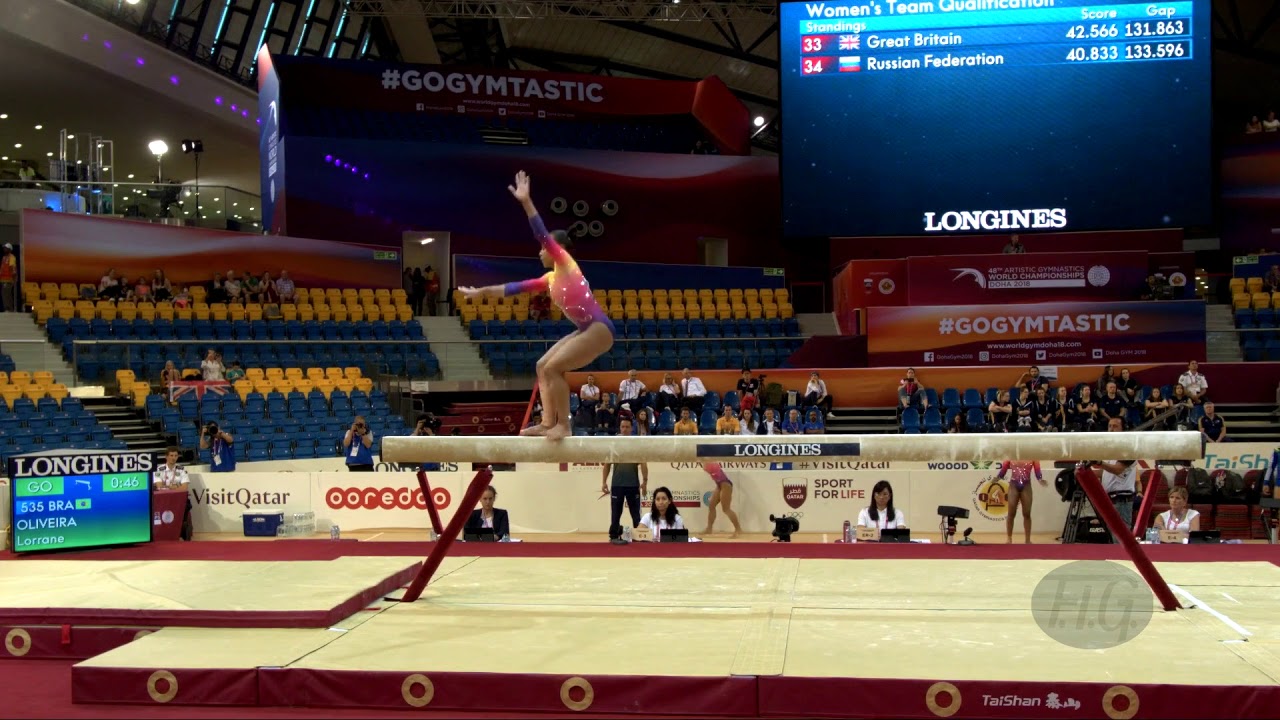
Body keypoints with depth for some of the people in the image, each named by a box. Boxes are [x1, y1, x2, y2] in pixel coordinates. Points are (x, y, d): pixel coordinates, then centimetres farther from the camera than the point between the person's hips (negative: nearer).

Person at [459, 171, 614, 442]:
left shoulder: (567, 265, -5)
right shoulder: (551, 278, 18)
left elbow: (543, 235, -17)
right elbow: (516, 287, 26)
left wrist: (526, 202, -24)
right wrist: (483, 292, 31)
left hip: (599, 328, -10)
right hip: (586, 330, 10)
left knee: (553, 368, -14)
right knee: (543, 366, 10)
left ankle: (563, 425, -10)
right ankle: (548, 422, 5)